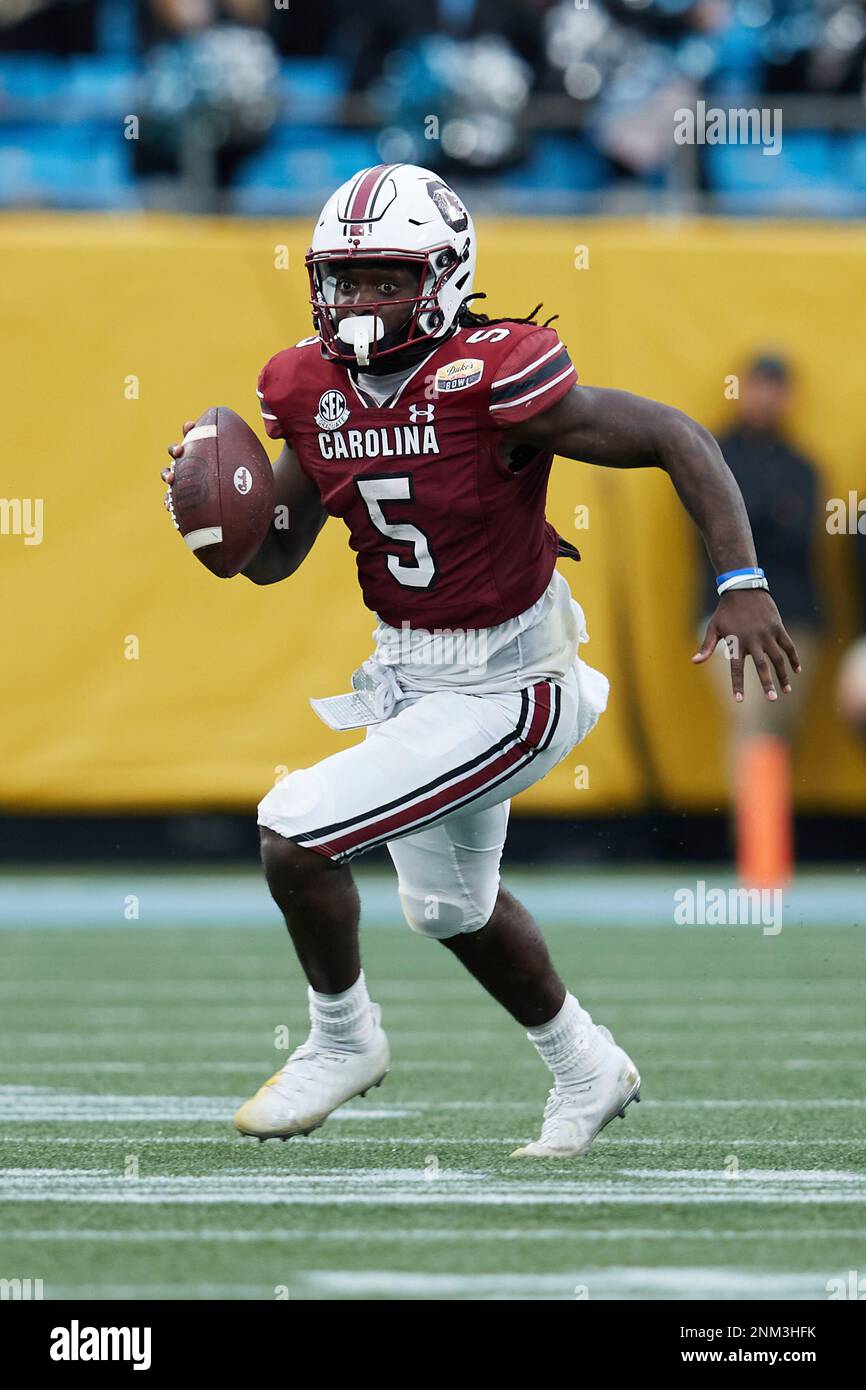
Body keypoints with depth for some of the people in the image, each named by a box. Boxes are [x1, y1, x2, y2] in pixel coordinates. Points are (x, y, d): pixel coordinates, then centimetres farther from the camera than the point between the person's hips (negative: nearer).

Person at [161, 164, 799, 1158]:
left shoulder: (492, 379, -26)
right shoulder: (315, 387, -5)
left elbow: (677, 440, -20)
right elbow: (274, 556, 6)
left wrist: (742, 583, -27)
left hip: (505, 690, -8)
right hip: (410, 676, 8)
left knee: (294, 832, -16)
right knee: (451, 907, 25)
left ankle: (342, 1041, 10)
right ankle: (587, 1072, 49)